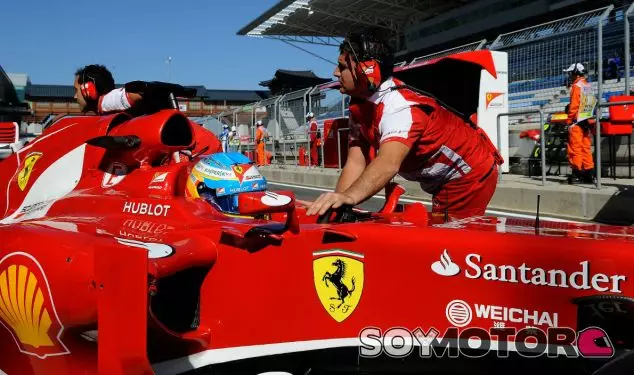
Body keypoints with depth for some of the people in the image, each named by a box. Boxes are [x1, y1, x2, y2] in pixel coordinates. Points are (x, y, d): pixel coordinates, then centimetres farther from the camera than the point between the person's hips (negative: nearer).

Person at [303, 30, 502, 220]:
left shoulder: (399, 105, -32)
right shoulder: (359, 107, -4)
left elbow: (388, 164, -50)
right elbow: (356, 162, -14)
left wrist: (349, 196, -67)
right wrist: (335, 201, -30)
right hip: (444, 179, 9)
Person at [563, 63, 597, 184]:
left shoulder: (577, 86, -10)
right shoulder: (588, 86, 14)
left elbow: (574, 106, -14)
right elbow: (588, 105, 16)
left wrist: (569, 121, -10)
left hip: (577, 122, -8)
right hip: (586, 122, 8)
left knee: (575, 147, -5)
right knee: (586, 148, 9)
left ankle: (577, 173, -5)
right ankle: (589, 173, 11)